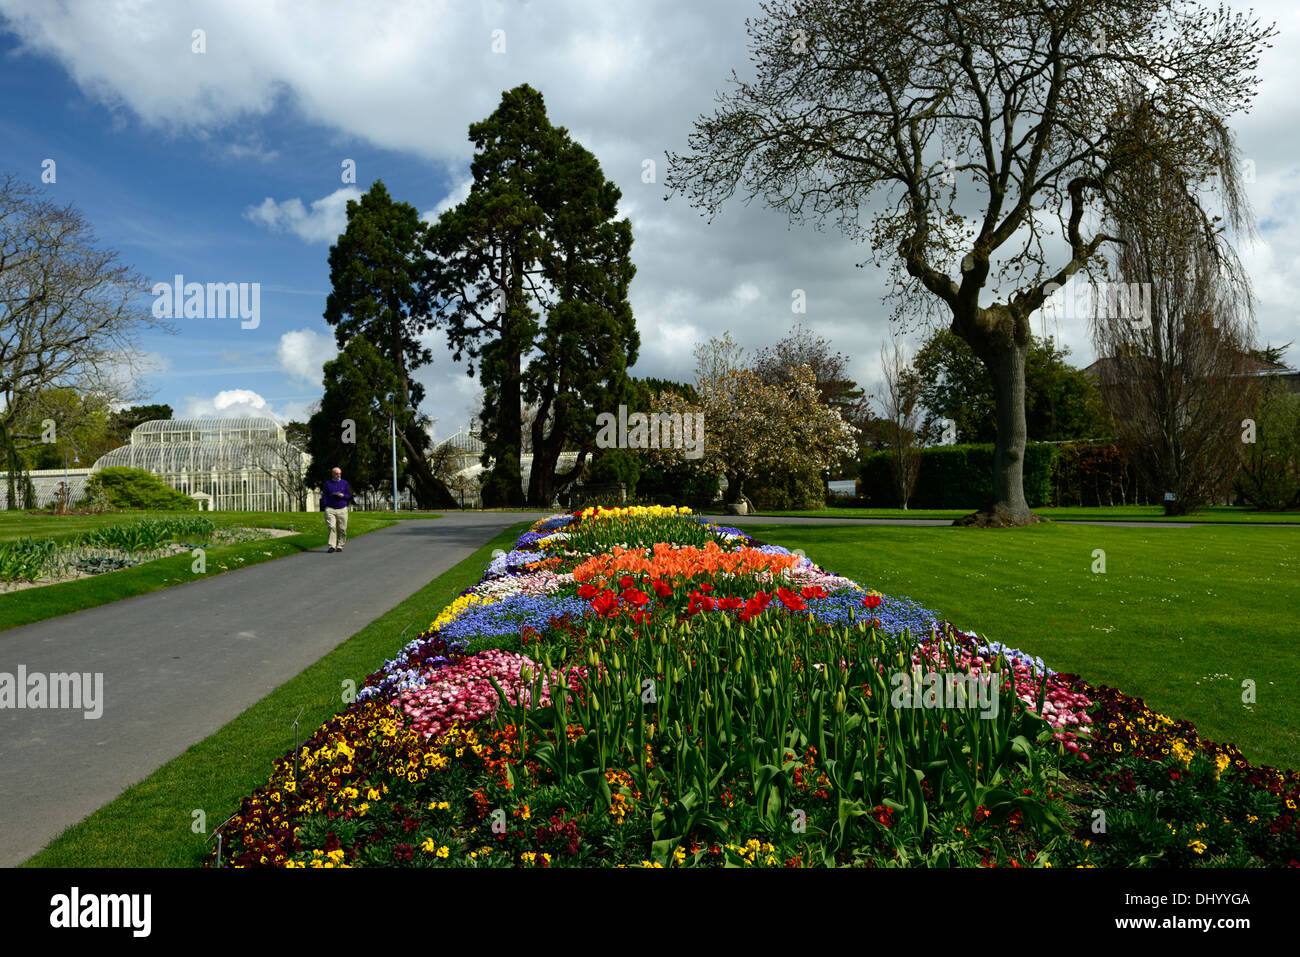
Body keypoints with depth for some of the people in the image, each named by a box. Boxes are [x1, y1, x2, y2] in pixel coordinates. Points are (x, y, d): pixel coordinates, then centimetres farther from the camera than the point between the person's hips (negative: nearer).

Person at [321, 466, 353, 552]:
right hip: (330, 509, -1)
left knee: (342, 529, 0)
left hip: (342, 509, 1)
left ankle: (340, 546, 11)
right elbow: (324, 497, 9)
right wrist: (325, 508, -1)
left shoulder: (345, 483, 11)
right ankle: (332, 546, -16)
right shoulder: (328, 484, 10)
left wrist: (343, 495, -9)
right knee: (331, 527, -14)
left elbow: (349, 496, 13)